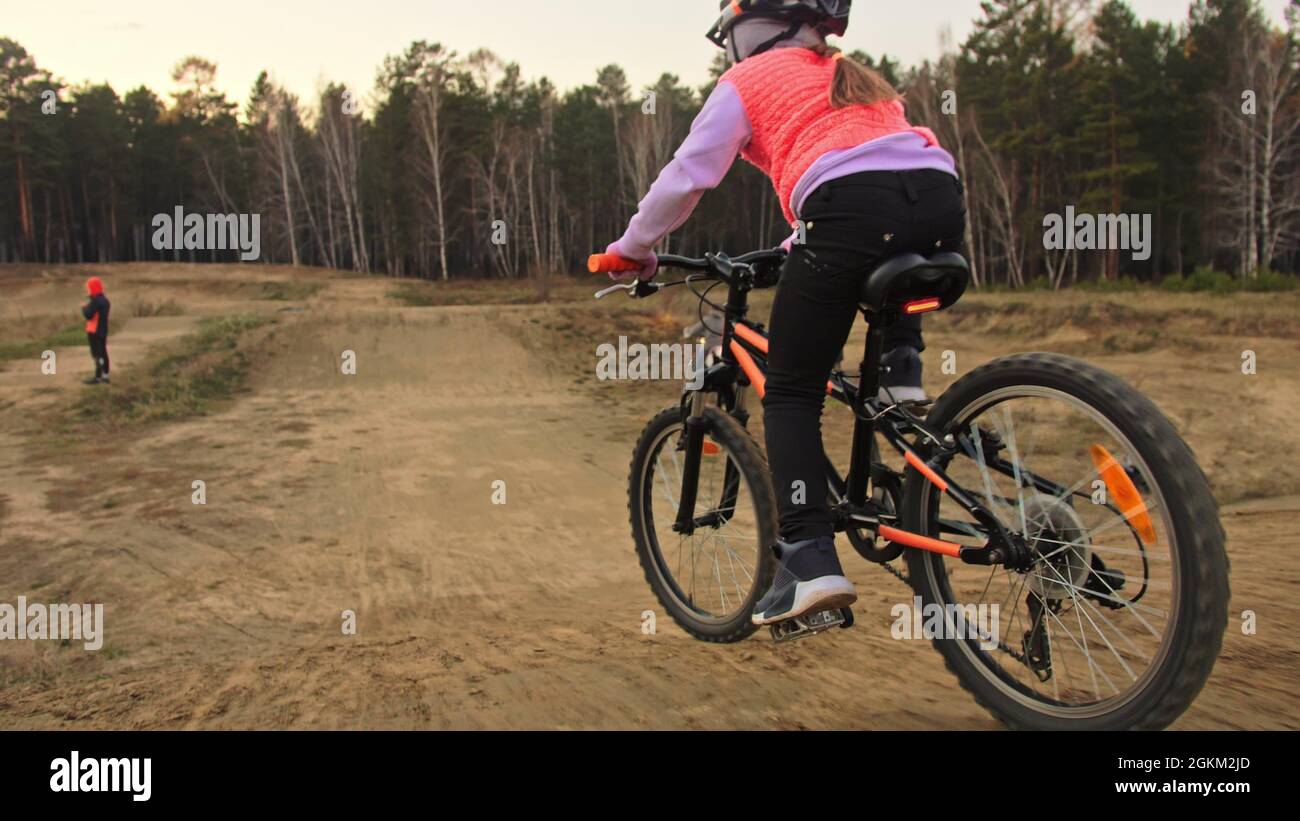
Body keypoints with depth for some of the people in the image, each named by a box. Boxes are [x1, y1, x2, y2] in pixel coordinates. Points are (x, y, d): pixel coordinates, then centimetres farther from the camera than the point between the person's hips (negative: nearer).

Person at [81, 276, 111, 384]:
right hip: (103, 331, 9)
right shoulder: (104, 300, 10)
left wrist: (84, 308, -5)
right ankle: (105, 375, 20)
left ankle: (97, 377, -3)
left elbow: (88, 315, -23)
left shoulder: (95, 301, -20)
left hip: (94, 332, -9)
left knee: (97, 354, -6)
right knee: (103, 352, 13)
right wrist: (88, 308, 8)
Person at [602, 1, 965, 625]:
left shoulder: (747, 80, 19)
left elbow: (686, 176, 14)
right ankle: (901, 367, 15)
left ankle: (809, 559, -7)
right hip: (941, 200, 6)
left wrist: (633, 248, 27)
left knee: (790, 393, 4)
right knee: (896, 265, 42)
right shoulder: (853, 77, 37)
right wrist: (800, 244, 54)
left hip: (852, 208, -5)